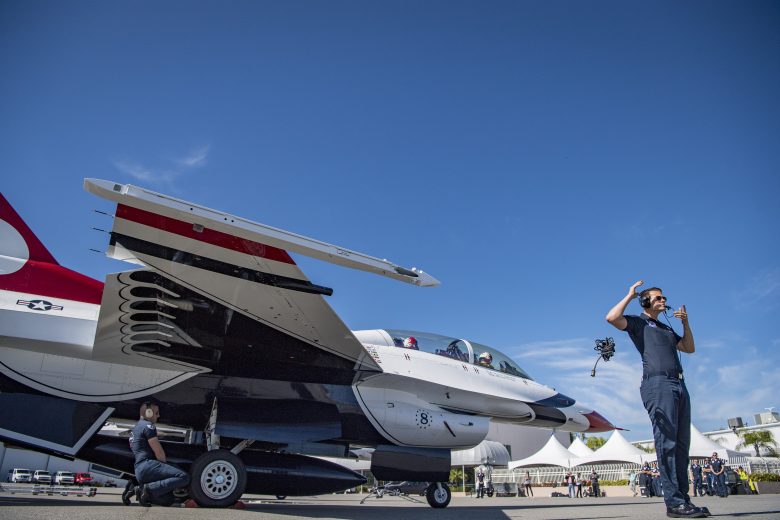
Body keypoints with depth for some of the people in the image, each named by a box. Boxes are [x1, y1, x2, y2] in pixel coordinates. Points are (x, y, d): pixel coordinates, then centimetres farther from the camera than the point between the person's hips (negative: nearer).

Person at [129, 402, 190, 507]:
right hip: (147, 466, -10)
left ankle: (142, 490, 1)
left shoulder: (135, 428, 27)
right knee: (184, 477, -24)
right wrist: (164, 465, 9)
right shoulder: (148, 426, -4)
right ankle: (150, 488, -22)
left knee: (168, 500, 11)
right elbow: (159, 452, -10)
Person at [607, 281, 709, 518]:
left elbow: (689, 348, 31)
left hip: (679, 385, 8)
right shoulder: (638, 322, 8)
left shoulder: (666, 328, 31)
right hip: (658, 384, -8)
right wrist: (630, 295, 0)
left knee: (681, 443, 4)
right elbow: (612, 318, -11)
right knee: (666, 441, -13)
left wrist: (685, 323, 20)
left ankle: (683, 499, 7)